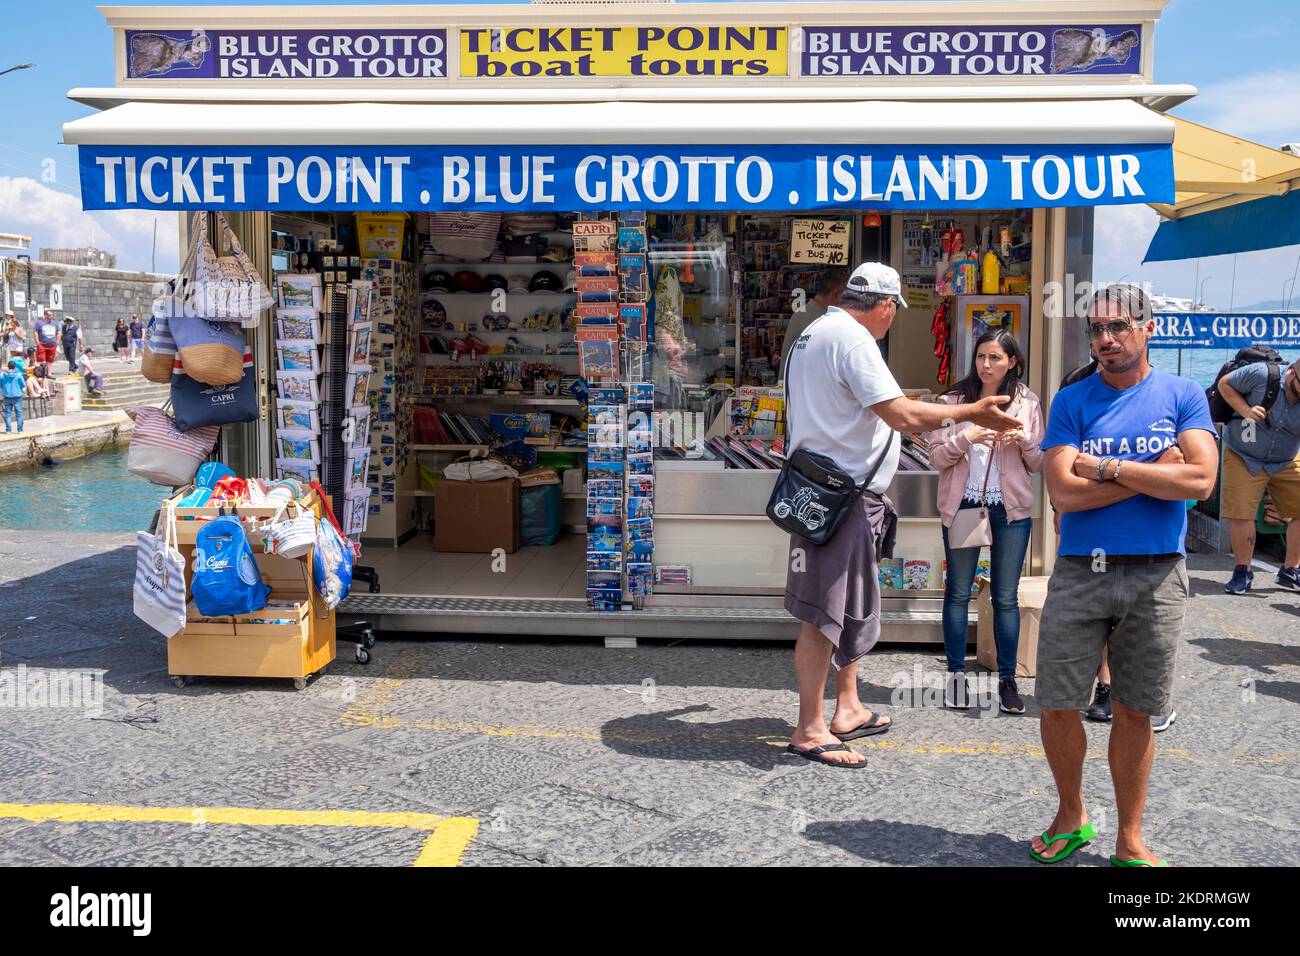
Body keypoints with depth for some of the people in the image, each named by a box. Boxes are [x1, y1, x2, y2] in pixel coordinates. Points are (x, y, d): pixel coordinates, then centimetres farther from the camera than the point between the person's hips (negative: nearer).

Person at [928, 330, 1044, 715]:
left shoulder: (1027, 403, 5)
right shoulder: (953, 400, 2)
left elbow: (1038, 464, 8)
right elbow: (936, 457, -2)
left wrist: (1023, 440, -11)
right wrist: (966, 437, -17)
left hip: (1011, 509, 0)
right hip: (962, 506, 0)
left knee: (1006, 597, 5)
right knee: (958, 593, 6)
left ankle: (1007, 679, 13)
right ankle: (956, 675, 16)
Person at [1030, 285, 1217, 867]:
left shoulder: (1182, 396, 3)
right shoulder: (1072, 400, 3)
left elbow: (1200, 480, -13)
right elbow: (1064, 493, -10)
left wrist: (1106, 467, -12)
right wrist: (1154, 473, -9)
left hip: (1156, 576, 0)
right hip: (1079, 573, 1)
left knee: (1135, 712, 8)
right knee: (1056, 707, 2)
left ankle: (1129, 842, 24)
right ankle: (1071, 817, 27)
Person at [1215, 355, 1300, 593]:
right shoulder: (1261, 374, -22)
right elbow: (1224, 384, -7)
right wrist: (1245, 409, -21)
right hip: (1243, 457, -3)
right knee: (1241, 514, -8)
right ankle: (1242, 572, 10)